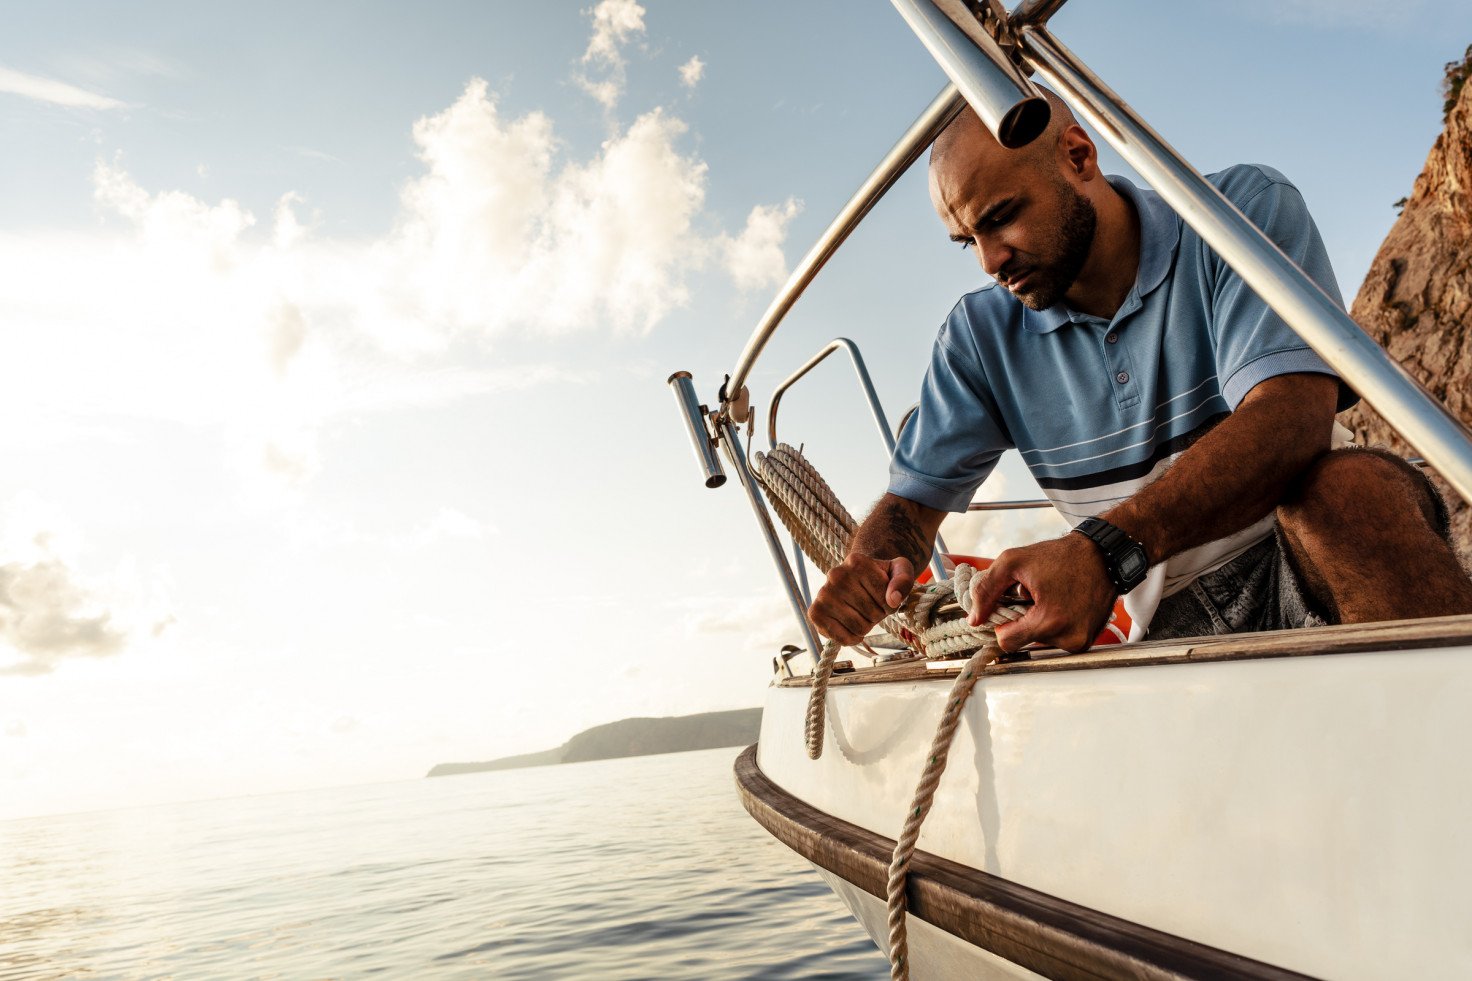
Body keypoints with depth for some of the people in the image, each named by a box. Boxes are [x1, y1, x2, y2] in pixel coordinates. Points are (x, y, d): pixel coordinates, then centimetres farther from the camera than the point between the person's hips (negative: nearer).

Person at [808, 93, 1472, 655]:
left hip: (1305, 570, -2)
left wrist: (1106, 549, -39)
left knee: (1341, 486, -36)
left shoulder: (1245, 212, -6)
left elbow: (1291, 415, -23)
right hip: (1179, 621, 3)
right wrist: (869, 572, -18)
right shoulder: (982, 337, 5)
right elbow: (912, 501, 8)